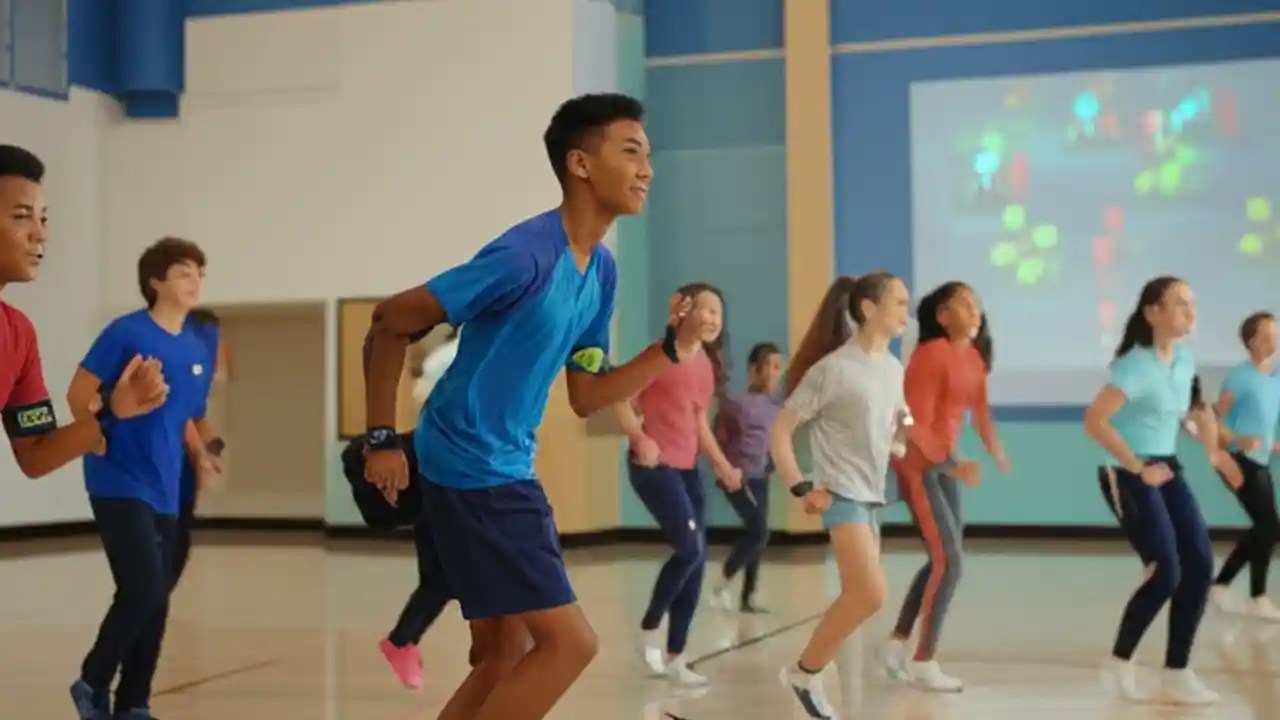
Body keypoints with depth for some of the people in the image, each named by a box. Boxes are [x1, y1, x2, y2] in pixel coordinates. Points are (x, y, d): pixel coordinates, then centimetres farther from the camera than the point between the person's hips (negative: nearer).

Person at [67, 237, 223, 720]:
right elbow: (79, 393, -9)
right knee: (143, 589, -15)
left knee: (157, 601, 7)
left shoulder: (198, 351, 9)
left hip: (164, 490, 7)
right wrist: (99, 442, -10)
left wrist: (200, 455, 9)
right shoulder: (126, 332, -9)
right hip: (119, 484, -7)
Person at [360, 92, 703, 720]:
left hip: (506, 467, 9)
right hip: (472, 467, -9)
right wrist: (382, 439, -14)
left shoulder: (601, 270, 7)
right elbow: (390, 321, -15)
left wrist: (671, 350, 0)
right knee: (568, 644, -9)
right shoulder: (526, 254, -20)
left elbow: (586, 397, 13)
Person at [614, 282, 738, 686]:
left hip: (688, 469, 8)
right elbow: (621, 399, -12)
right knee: (689, 549, -17)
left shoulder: (707, 365, 13)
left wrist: (724, 466, 16)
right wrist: (639, 438, -26)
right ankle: (649, 630, 5)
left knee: (697, 562, 5)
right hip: (654, 464, -8)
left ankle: (675, 658, 14)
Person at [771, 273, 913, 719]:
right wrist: (801, 488, -16)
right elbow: (781, 430, -11)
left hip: (872, 496, 8)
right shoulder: (833, 369, -14)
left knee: (859, 597, 9)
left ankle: (811, 674, 20)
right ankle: (805, 672, -2)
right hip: (842, 495, -8)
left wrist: (899, 444, 3)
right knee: (870, 595, -18)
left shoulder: (893, 368, 9)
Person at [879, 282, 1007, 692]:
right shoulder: (931, 355, -18)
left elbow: (980, 410, 14)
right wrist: (951, 466, -24)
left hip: (945, 462, 9)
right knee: (949, 561, -10)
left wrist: (996, 451, 0)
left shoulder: (974, 358, 7)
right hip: (918, 464, -9)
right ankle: (924, 663, -1)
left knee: (944, 559, 11)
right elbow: (917, 424, -20)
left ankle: (897, 644, 23)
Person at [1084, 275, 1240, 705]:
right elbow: (1093, 421, -29)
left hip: (1167, 470, 8)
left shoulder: (1184, 359, 6)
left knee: (1199, 566, 2)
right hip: (1128, 476, -8)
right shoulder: (1136, 366, -20)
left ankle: (1176, 674, 10)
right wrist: (1137, 468, -25)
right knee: (1165, 573, -12)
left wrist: (1213, 451, 11)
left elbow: (1195, 410, 25)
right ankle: (1119, 662, 8)